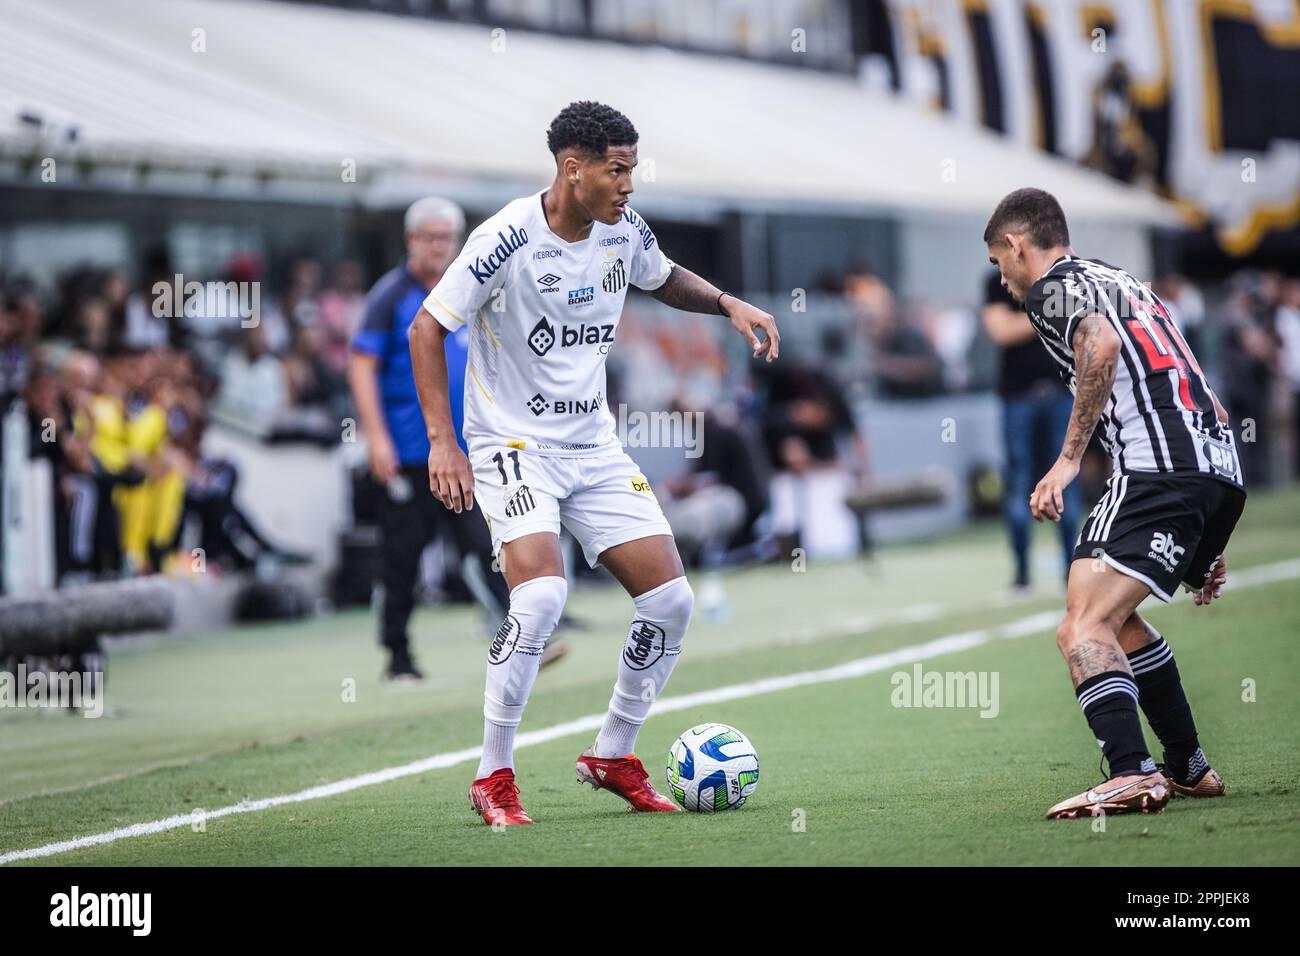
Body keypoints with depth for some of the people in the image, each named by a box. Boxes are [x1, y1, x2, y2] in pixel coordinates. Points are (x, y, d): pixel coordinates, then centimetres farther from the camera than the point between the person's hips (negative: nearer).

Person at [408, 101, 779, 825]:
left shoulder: (624, 229, 0)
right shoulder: (509, 238, -19)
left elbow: (664, 279, 23)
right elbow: (428, 328, -13)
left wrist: (728, 303, 3)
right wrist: (442, 441, -20)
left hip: (595, 447, 7)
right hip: (513, 445, -7)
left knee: (671, 600, -1)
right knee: (542, 594, -28)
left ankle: (614, 758, 18)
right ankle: (494, 777, -13)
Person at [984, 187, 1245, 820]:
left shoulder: (1053, 285, 5)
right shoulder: (1122, 284, 32)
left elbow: (1101, 345, -18)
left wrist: (1068, 459, -16)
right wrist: (1204, 543, 36)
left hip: (1158, 469, -9)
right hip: (1221, 467, 9)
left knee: (1083, 631, -16)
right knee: (1113, 616, 25)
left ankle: (1132, 775, -34)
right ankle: (1188, 769, 26)